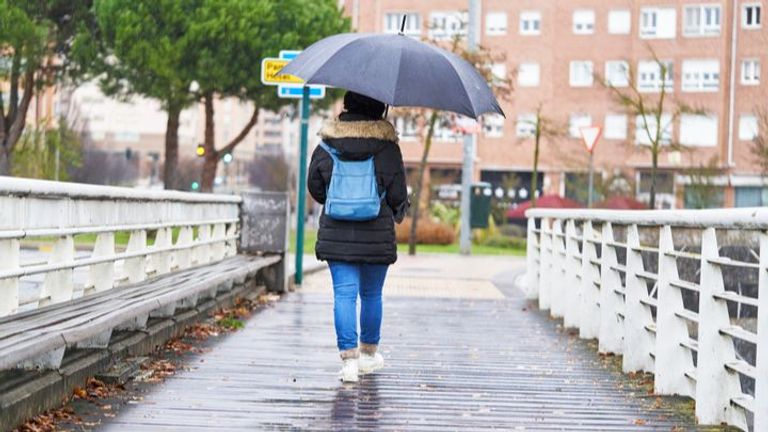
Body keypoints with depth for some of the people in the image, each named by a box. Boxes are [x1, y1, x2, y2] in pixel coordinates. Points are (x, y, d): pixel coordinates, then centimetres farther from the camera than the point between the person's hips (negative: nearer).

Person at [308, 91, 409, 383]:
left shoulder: (327, 145, 0)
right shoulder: (387, 147, -7)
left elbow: (314, 186, 8)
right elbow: (397, 194, -5)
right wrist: (398, 211, 17)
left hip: (336, 234, 1)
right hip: (376, 235, -1)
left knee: (344, 294, -1)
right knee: (371, 294, 14)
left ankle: (349, 358, -12)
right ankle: (369, 354, 28)